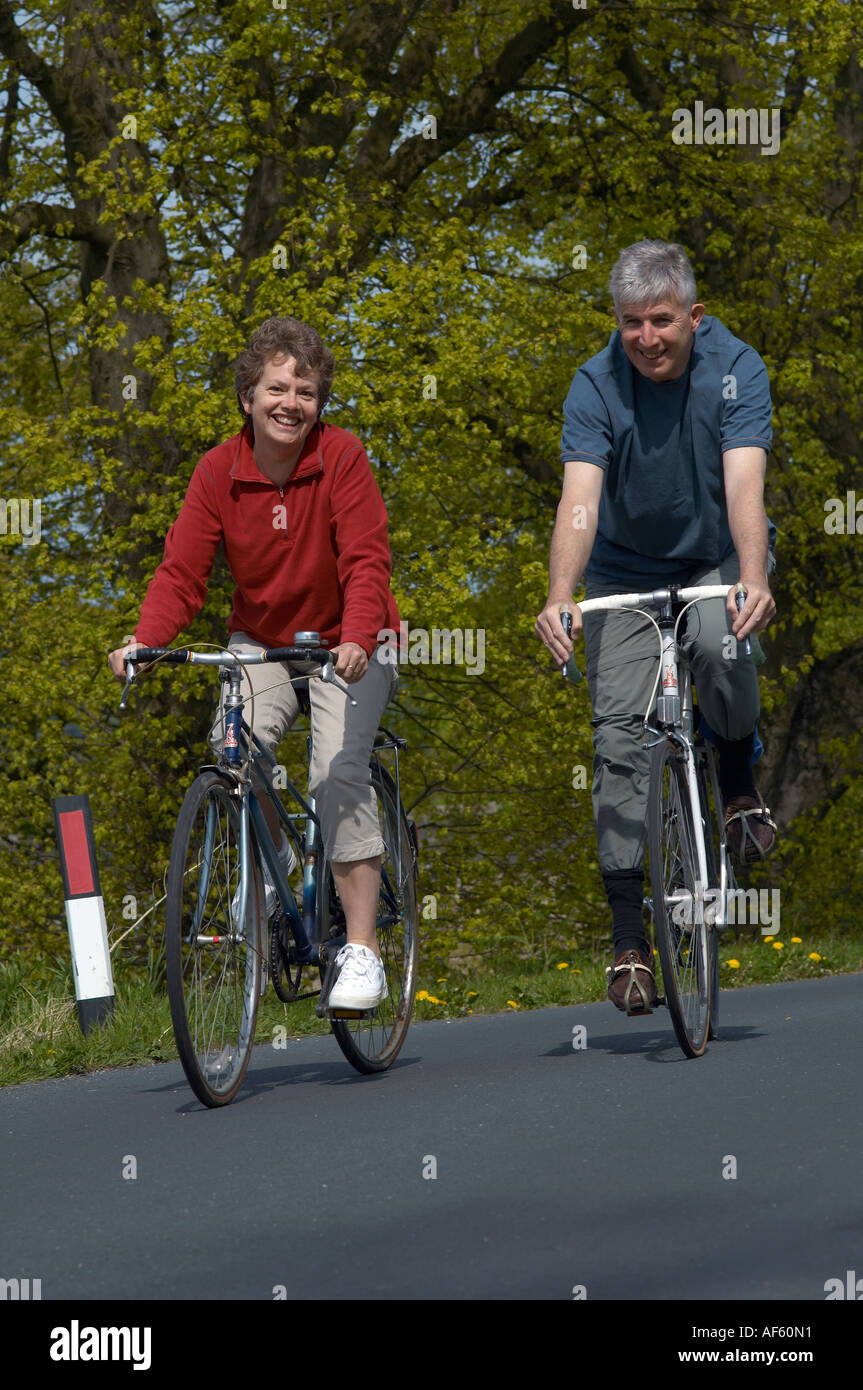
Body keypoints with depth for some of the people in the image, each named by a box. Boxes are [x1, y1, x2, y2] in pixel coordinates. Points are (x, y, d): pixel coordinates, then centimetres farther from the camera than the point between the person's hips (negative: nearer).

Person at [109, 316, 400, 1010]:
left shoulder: (342, 458, -16)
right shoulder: (219, 471, -9)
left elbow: (366, 561, -23)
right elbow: (182, 571, -11)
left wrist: (357, 640, -40)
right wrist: (145, 640, -30)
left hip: (347, 647, -3)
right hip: (260, 642, 3)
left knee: (340, 769, -22)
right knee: (234, 744, -24)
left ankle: (362, 950, -16)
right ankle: (274, 860, 7)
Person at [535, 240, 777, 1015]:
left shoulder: (736, 370, -20)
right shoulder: (596, 386, -18)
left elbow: (744, 485, -32)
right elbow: (580, 499, -30)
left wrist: (754, 582, -50)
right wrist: (559, 598, -47)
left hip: (719, 560, -1)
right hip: (628, 571, 1)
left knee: (719, 642, -34)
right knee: (620, 731, -12)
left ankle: (740, 783, -5)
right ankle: (629, 935, -8)